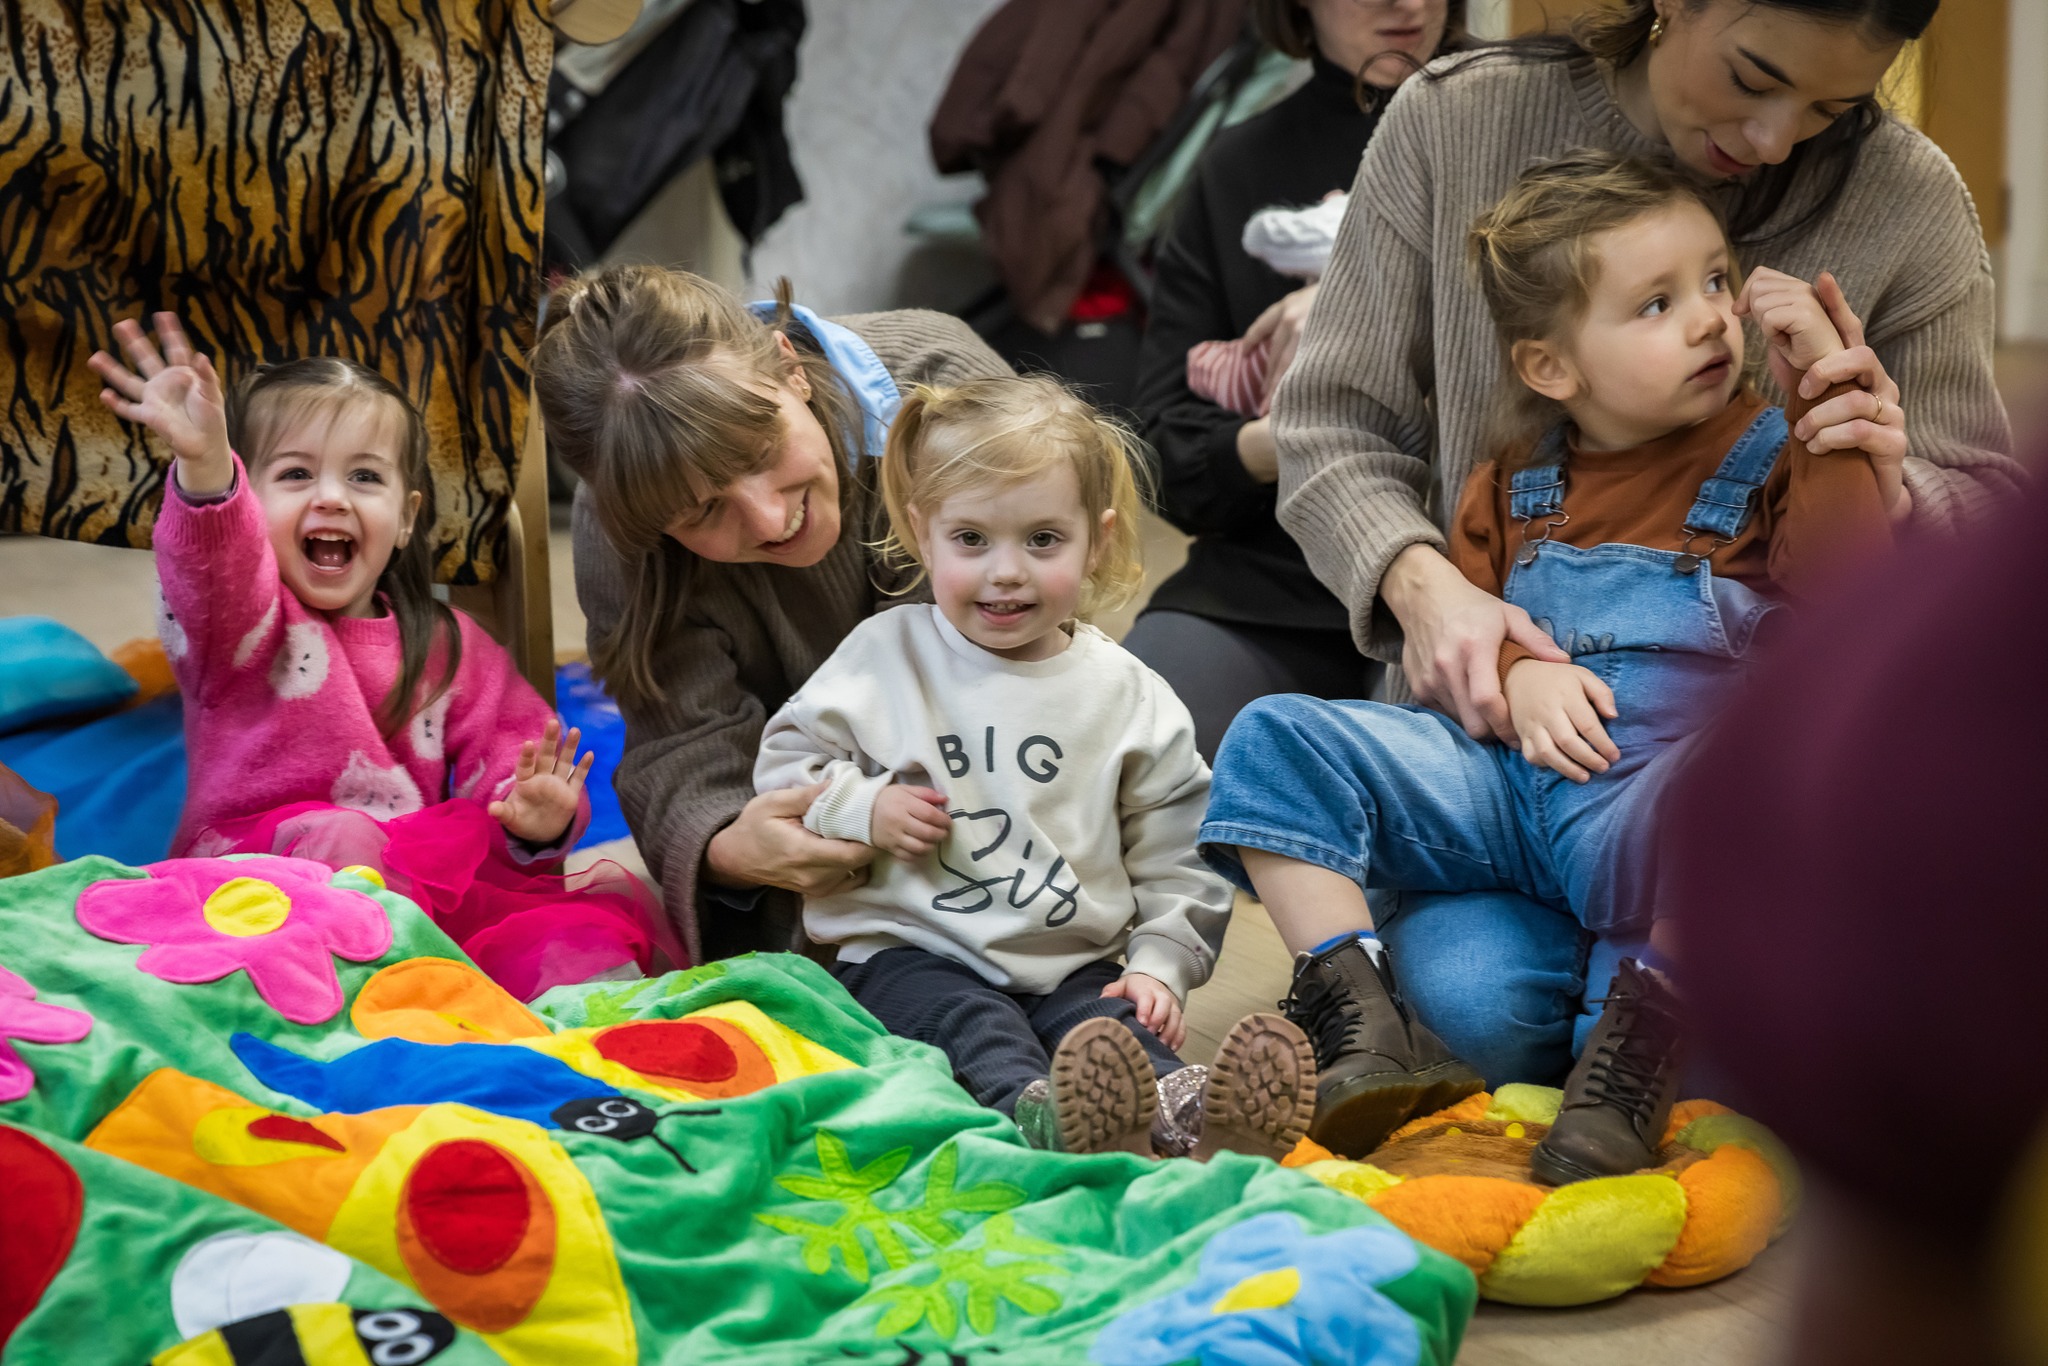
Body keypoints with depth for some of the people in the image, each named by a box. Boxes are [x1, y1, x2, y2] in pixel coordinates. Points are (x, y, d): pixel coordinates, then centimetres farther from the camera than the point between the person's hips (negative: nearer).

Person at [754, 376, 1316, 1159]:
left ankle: (1185, 1116, -59)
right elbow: (786, 760, 12)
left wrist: (1160, 964, 0)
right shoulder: (886, 655, 7)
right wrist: (862, 807, -7)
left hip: (1070, 966, 2)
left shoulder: (1130, 697, 10)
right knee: (970, 1024, -34)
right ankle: (1043, 1115, -62)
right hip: (913, 954, -2)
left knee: (1118, 1027, -30)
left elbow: (1174, 858, 14)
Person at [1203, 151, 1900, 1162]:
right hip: (1504, 790, 5)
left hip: (1635, 820, -4)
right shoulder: (1516, 484, 14)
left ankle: (1638, 1045, -31)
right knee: (1274, 739, -9)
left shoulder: (1764, 457, 5)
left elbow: (1843, 582, -12)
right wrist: (1518, 674, -3)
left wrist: (1826, 401, -11)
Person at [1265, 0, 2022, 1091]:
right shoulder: (1454, 123, -3)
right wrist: (1419, 581, -21)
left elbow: (1986, 523, 5)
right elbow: (1333, 426, 0)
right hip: (1494, 707, 0)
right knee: (1481, 998, -27)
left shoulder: (1910, 201, -2)